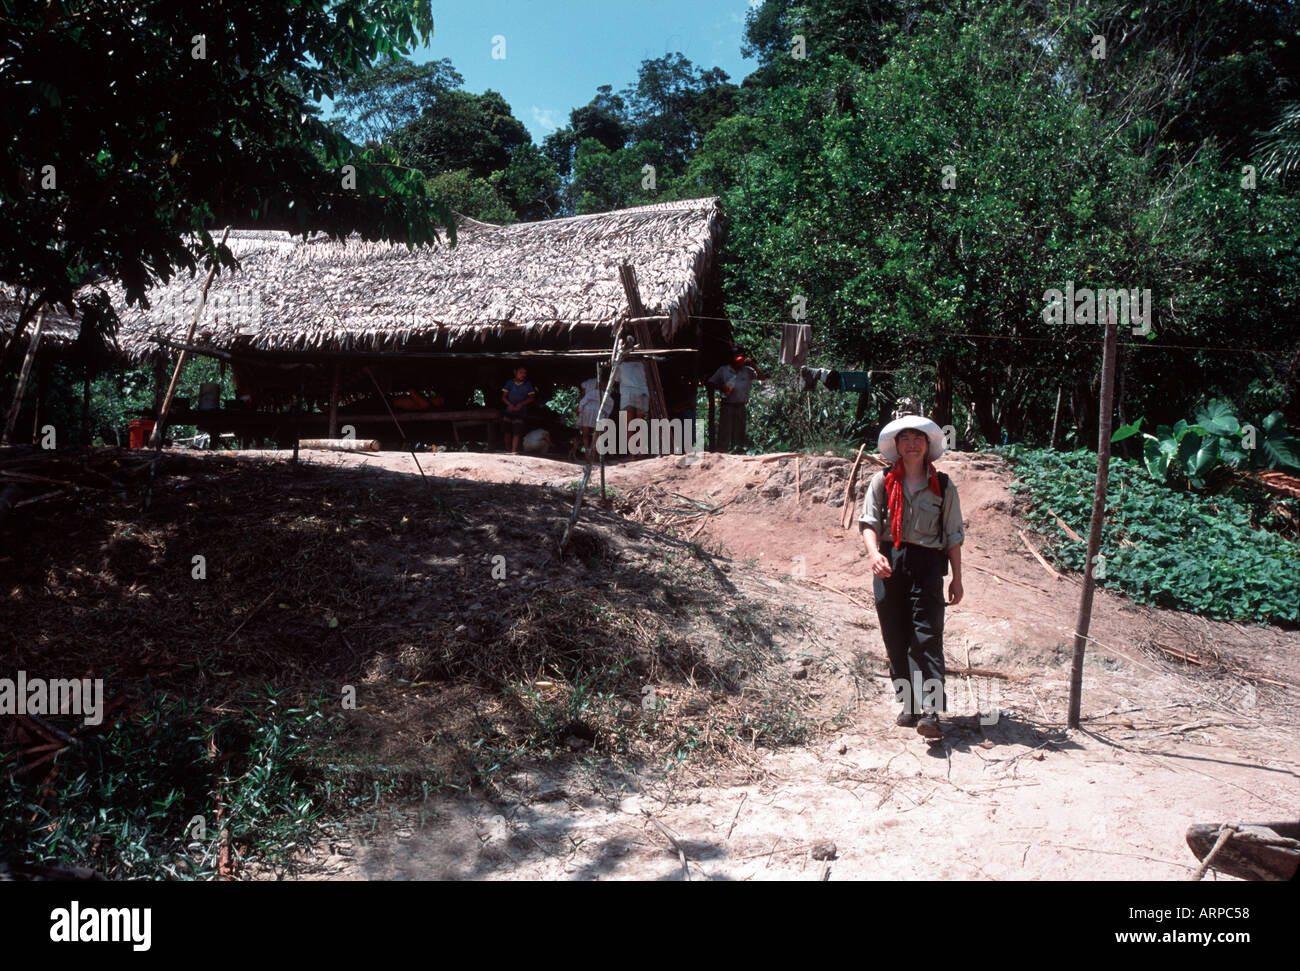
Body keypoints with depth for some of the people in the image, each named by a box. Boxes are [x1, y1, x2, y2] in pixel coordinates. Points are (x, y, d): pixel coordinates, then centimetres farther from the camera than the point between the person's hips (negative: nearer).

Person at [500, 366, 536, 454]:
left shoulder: (528, 384, -3)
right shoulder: (510, 383, 1)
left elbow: (531, 398, 0)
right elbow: (504, 396, 3)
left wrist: (521, 404, -15)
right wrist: (510, 404, -15)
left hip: (520, 413, -2)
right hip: (509, 411, 2)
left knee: (517, 433, -13)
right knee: (507, 433, 6)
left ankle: (514, 452, -16)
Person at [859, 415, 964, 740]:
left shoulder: (943, 487, 9)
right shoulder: (882, 482, 9)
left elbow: (953, 535, 11)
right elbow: (868, 522, 1)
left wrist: (957, 578, 8)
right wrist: (873, 553, -18)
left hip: (928, 563, -1)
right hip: (889, 563, 2)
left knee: (927, 636, -11)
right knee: (895, 639, 5)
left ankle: (931, 711, -15)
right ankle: (909, 704, 16)